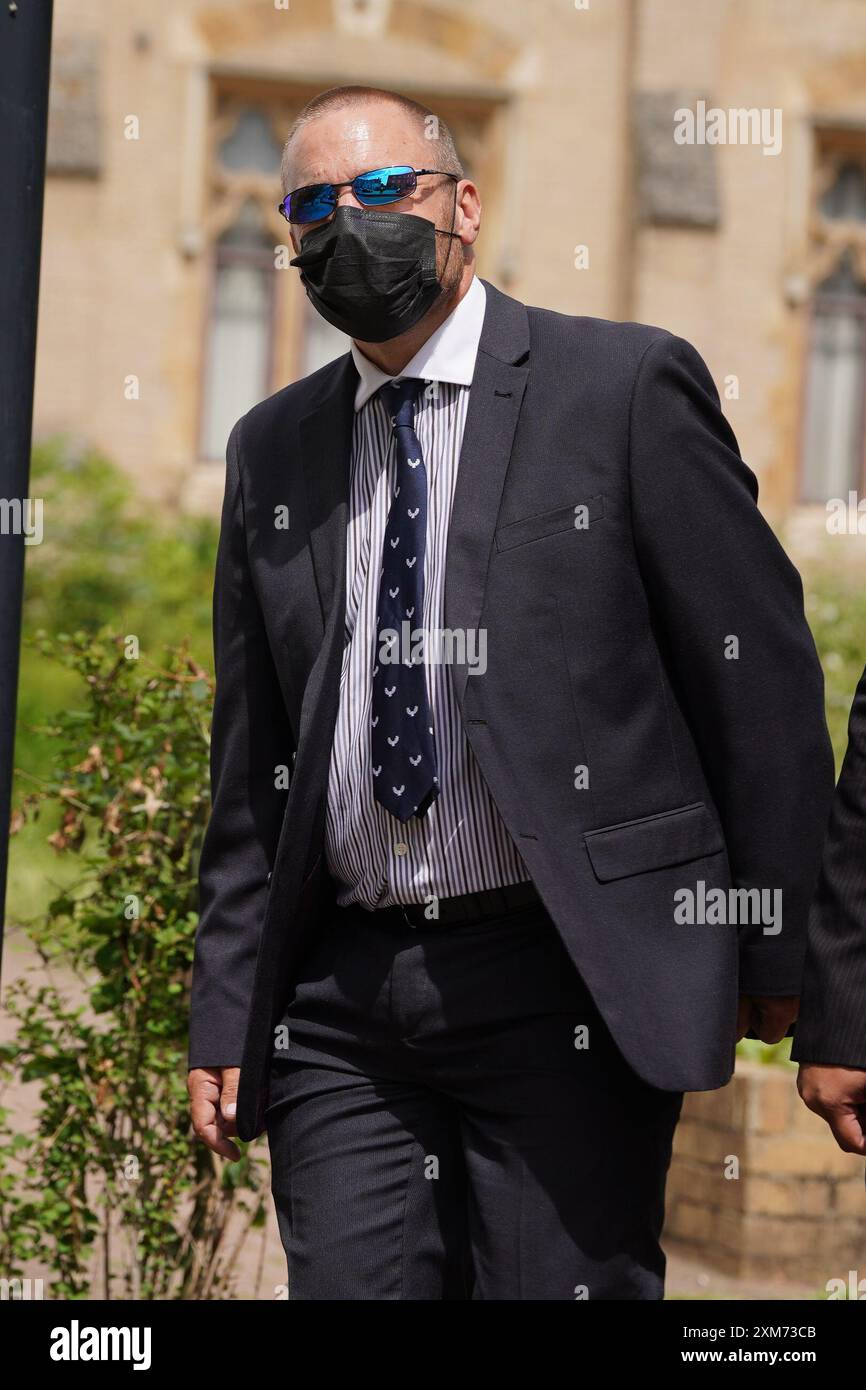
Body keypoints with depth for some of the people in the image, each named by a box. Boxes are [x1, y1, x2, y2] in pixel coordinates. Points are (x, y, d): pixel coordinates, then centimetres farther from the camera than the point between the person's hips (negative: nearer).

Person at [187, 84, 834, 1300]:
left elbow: (763, 675, 0)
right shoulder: (274, 450, 15)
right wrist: (225, 1014, 12)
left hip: (566, 981, -4)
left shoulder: (627, 386, 0)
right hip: (339, 1003, 4)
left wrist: (773, 948, -2)